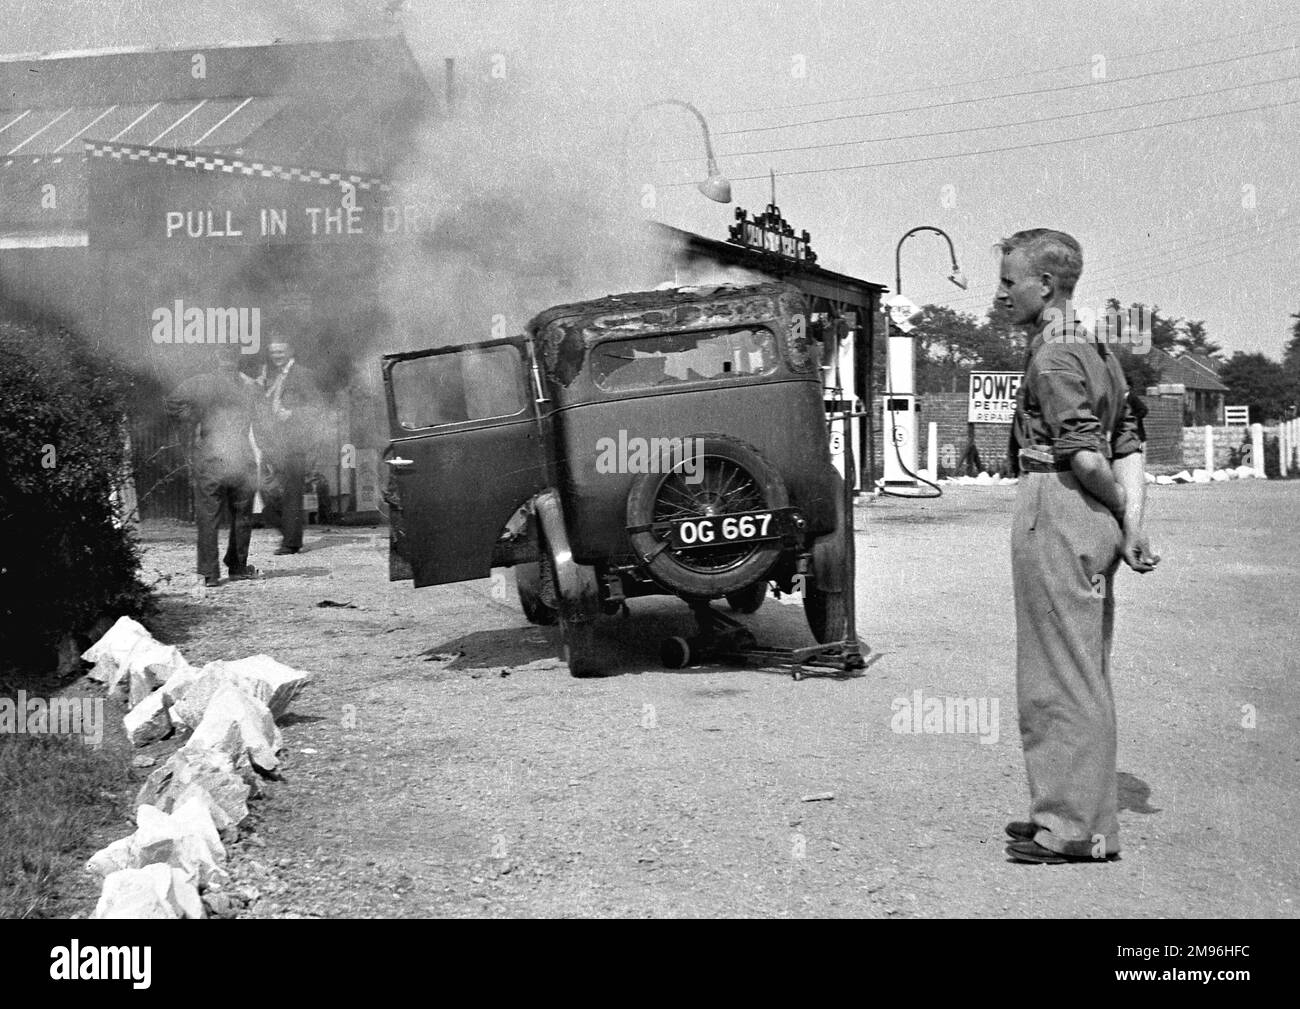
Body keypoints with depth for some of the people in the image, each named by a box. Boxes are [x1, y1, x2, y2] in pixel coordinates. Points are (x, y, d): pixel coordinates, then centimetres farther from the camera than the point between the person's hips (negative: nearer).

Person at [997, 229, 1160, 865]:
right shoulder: (1095, 347, 18)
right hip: (1092, 521, 10)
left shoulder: (1054, 355, -13)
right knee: (1081, 672, 16)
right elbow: (1128, 447, 10)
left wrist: (1122, 514, -5)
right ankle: (1071, 811, 26)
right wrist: (1133, 523, 1)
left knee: (1063, 674, -4)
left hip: (1057, 511, -10)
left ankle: (1077, 830, 2)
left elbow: (1085, 457, -20)